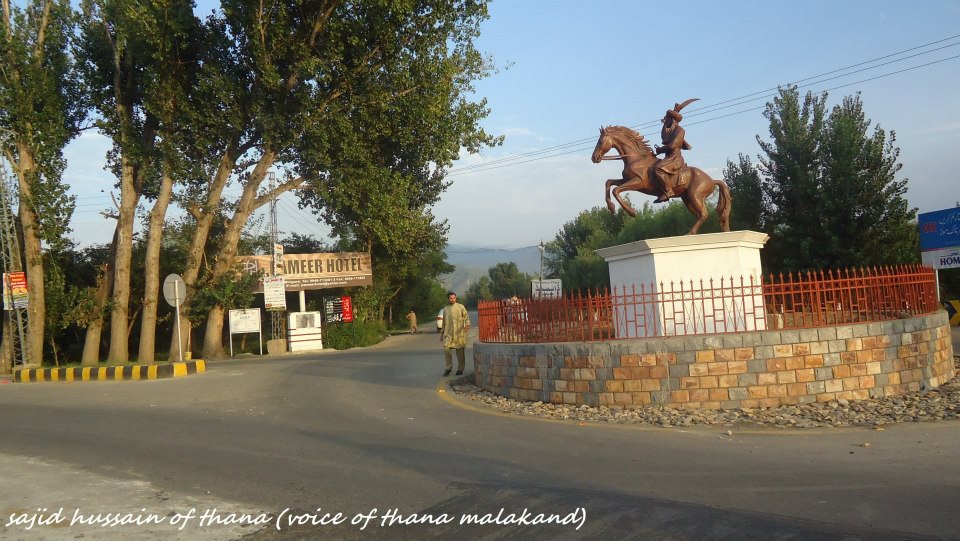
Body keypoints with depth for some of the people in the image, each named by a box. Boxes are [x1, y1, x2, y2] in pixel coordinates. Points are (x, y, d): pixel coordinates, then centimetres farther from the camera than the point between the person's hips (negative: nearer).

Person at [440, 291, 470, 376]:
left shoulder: (461, 307, 3)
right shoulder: (445, 309, 14)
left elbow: (466, 317, 1)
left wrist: (467, 324, -19)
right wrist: (442, 333, 20)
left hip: (459, 333, -2)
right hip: (448, 333, 2)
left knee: (460, 351, 1)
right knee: (446, 348, -13)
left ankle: (460, 369, 13)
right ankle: (449, 367, 3)